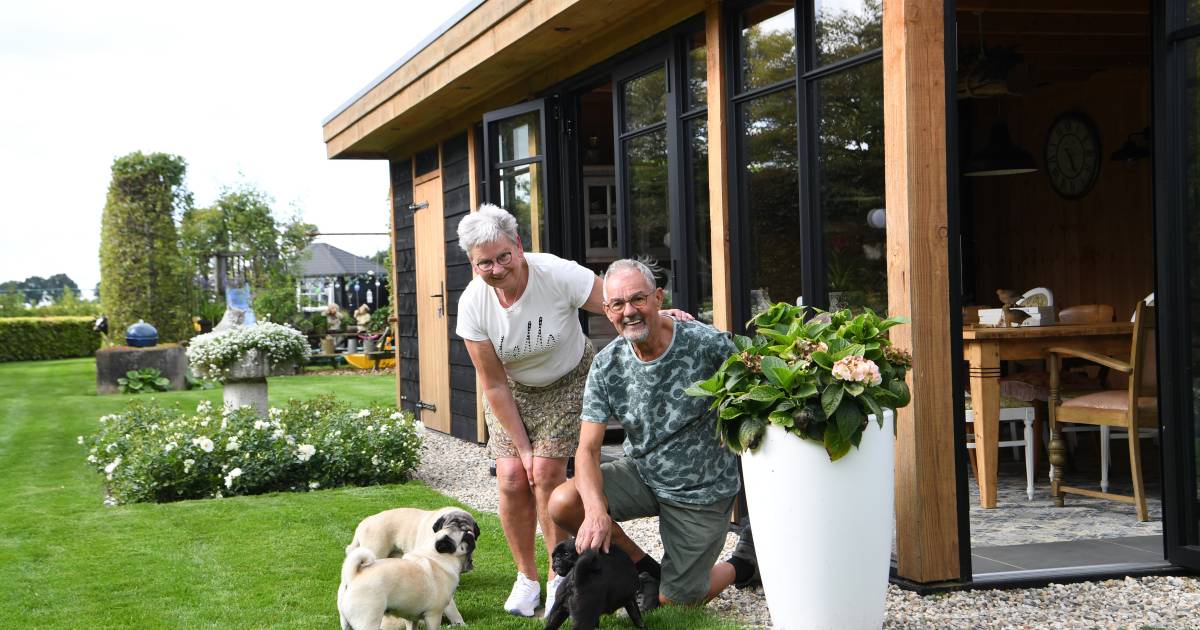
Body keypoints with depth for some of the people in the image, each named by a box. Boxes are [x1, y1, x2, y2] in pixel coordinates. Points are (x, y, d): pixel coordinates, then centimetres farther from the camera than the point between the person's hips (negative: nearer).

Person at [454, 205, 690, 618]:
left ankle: (559, 578, 4)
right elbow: (494, 385, -13)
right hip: (512, 389, 2)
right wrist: (522, 448, -12)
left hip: (568, 380, -2)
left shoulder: (557, 274, -28)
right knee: (512, 478, -9)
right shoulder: (473, 305, -20)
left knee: (548, 472, -14)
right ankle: (526, 577, 12)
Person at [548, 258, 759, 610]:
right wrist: (596, 509, -33)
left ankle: (745, 563, 32)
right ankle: (646, 569, 4)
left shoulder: (707, 344, -21)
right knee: (563, 504, -21)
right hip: (642, 475, 3)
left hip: (701, 491, -3)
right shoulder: (606, 366, -10)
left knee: (673, 601, 1)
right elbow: (588, 449, -14)